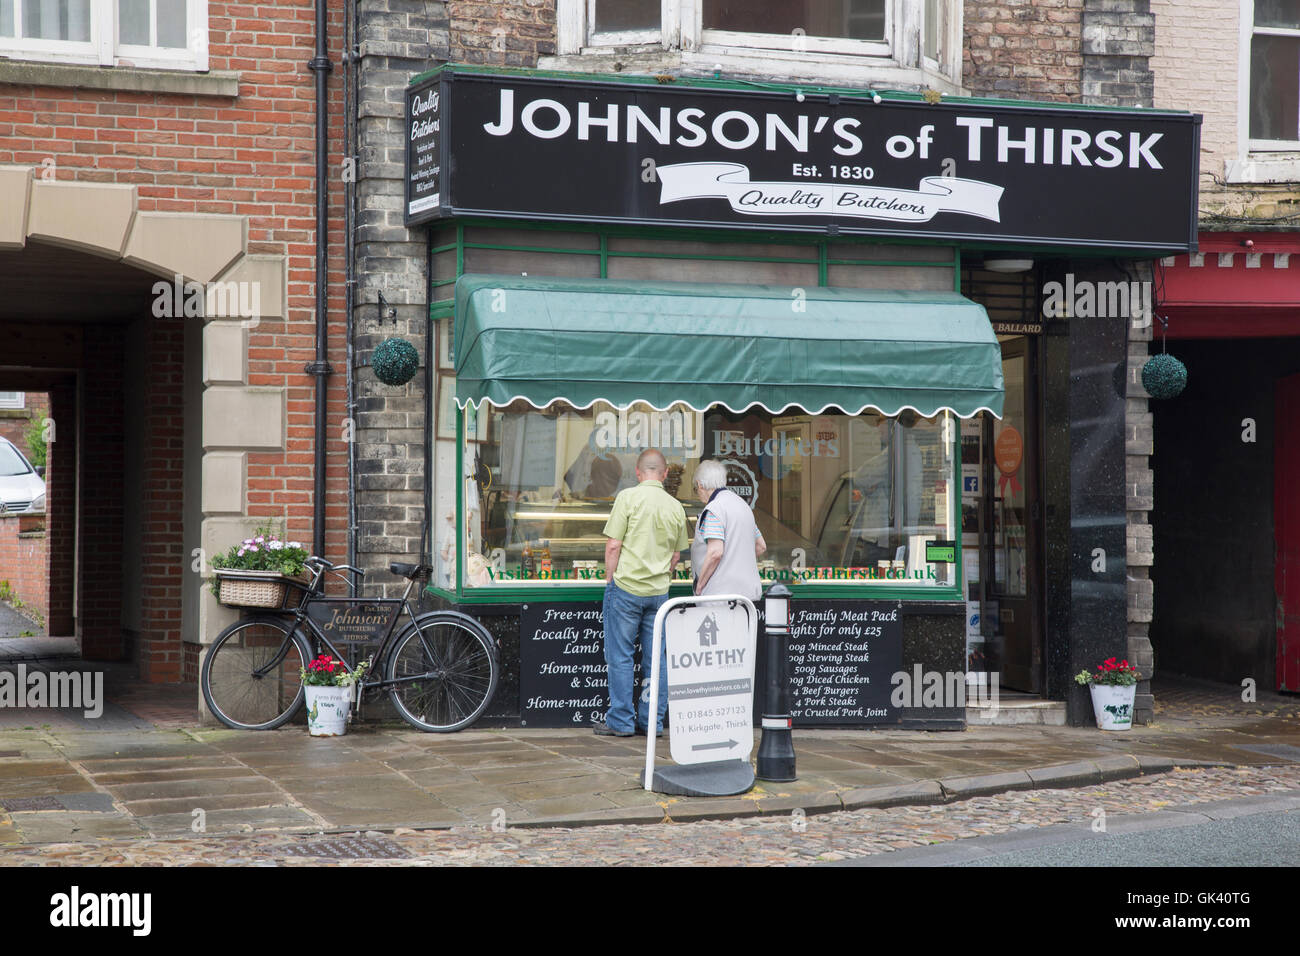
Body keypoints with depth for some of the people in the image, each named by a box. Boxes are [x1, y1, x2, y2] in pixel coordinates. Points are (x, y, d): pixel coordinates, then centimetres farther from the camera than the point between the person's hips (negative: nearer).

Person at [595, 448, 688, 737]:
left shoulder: (629, 497, -8)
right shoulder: (676, 506, 6)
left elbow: (613, 545, -10)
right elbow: (676, 555, 12)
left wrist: (610, 580, 1)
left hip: (627, 586, -4)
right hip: (659, 591, 5)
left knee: (620, 656, 2)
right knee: (656, 657, 9)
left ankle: (620, 721, 4)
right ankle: (651, 721, 12)